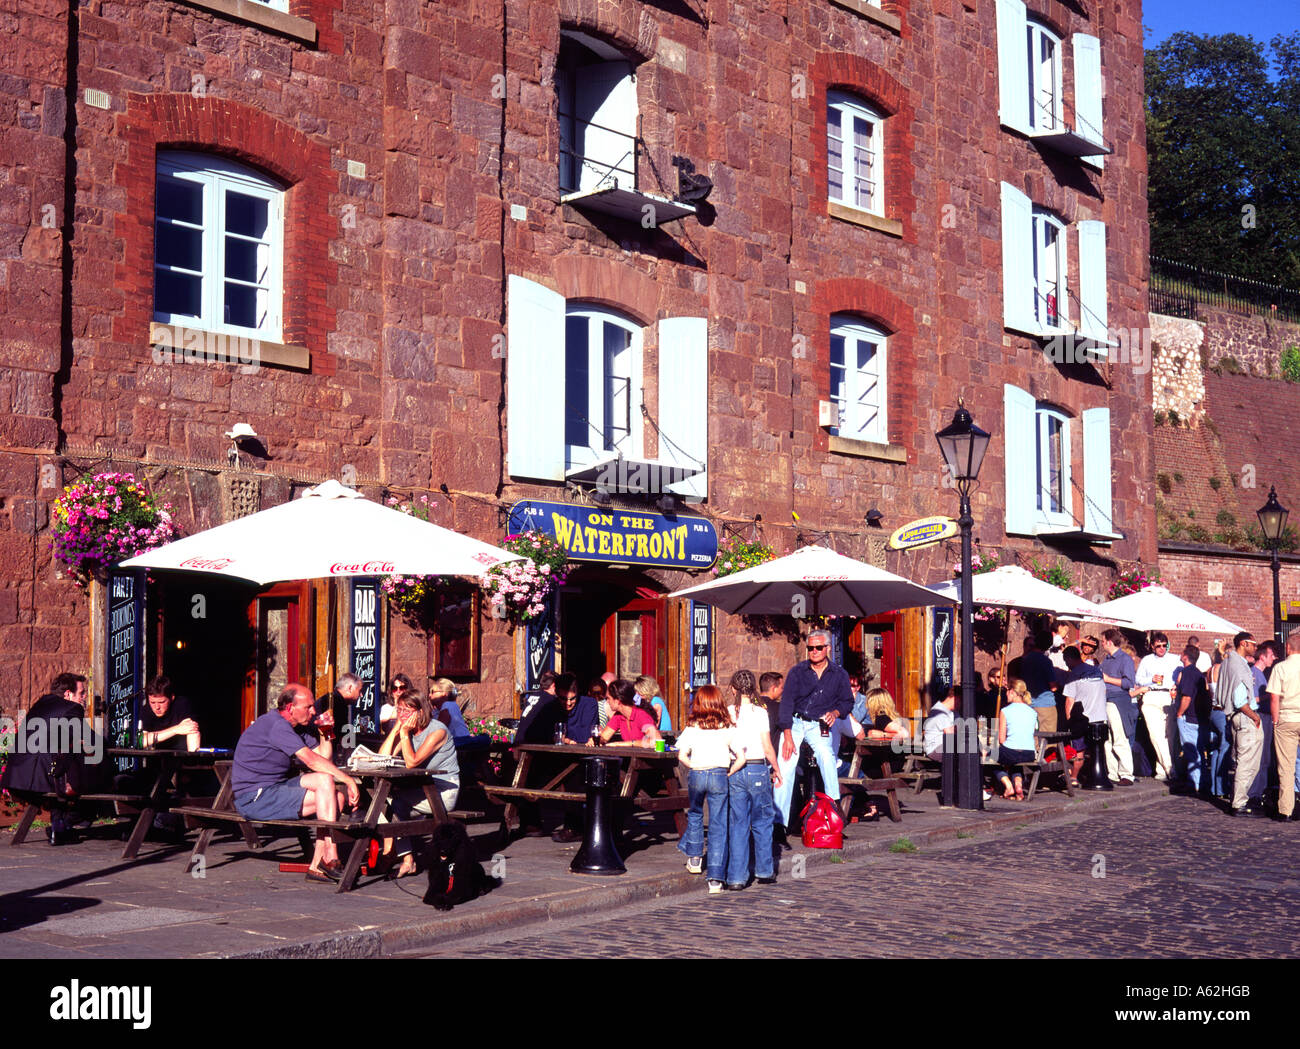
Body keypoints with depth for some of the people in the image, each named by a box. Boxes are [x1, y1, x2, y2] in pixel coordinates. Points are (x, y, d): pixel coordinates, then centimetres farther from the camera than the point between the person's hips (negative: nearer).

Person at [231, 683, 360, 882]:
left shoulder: (296, 726, 14)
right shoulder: (276, 725, -17)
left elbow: (323, 758, 15)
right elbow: (312, 761, -25)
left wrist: (326, 732, 0)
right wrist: (348, 780, -22)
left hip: (276, 787, 10)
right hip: (253, 798, -10)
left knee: (337, 793, -3)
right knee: (325, 780, -20)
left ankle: (317, 865, -3)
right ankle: (331, 858, -18)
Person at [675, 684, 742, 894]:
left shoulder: (692, 727, 0)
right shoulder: (727, 728, 0)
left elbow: (682, 755, -7)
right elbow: (741, 758, -6)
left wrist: (693, 767, 9)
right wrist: (729, 772, 8)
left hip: (696, 774, 1)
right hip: (719, 775, 0)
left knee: (695, 814, 29)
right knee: (718, 826, 3)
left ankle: (694, 857, 33)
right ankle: (715, 878, -1)